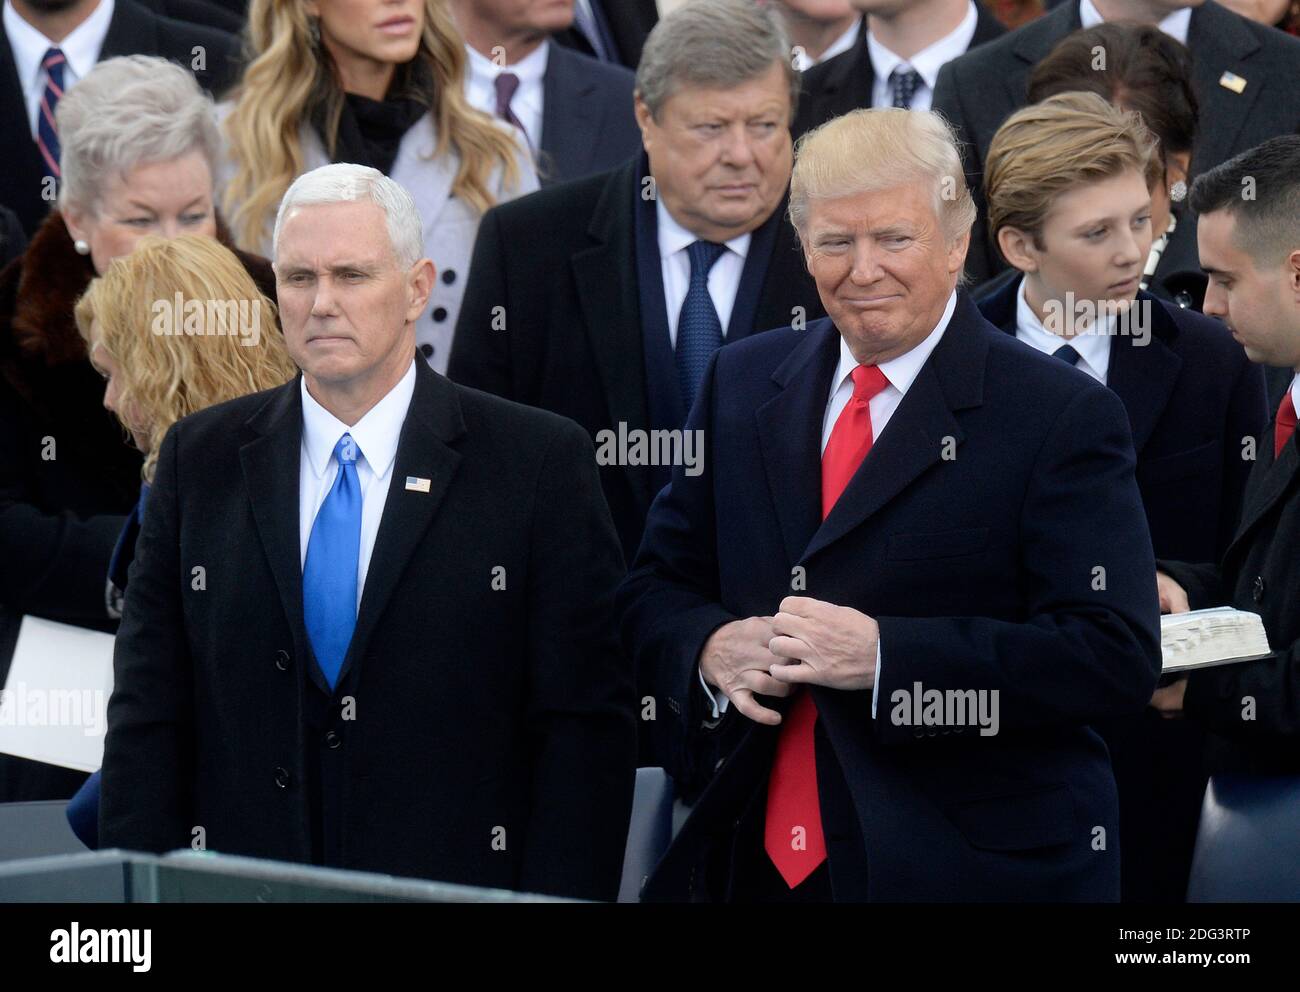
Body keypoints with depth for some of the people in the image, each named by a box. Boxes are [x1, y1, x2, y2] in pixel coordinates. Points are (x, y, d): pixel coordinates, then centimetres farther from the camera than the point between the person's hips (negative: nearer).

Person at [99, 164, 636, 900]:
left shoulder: (541, 462, -2)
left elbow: (586, 722, -5)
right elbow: (148, 715, 6)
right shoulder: (201, 460, 7)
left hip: (458, 877, -2)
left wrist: (560, 901, -13)